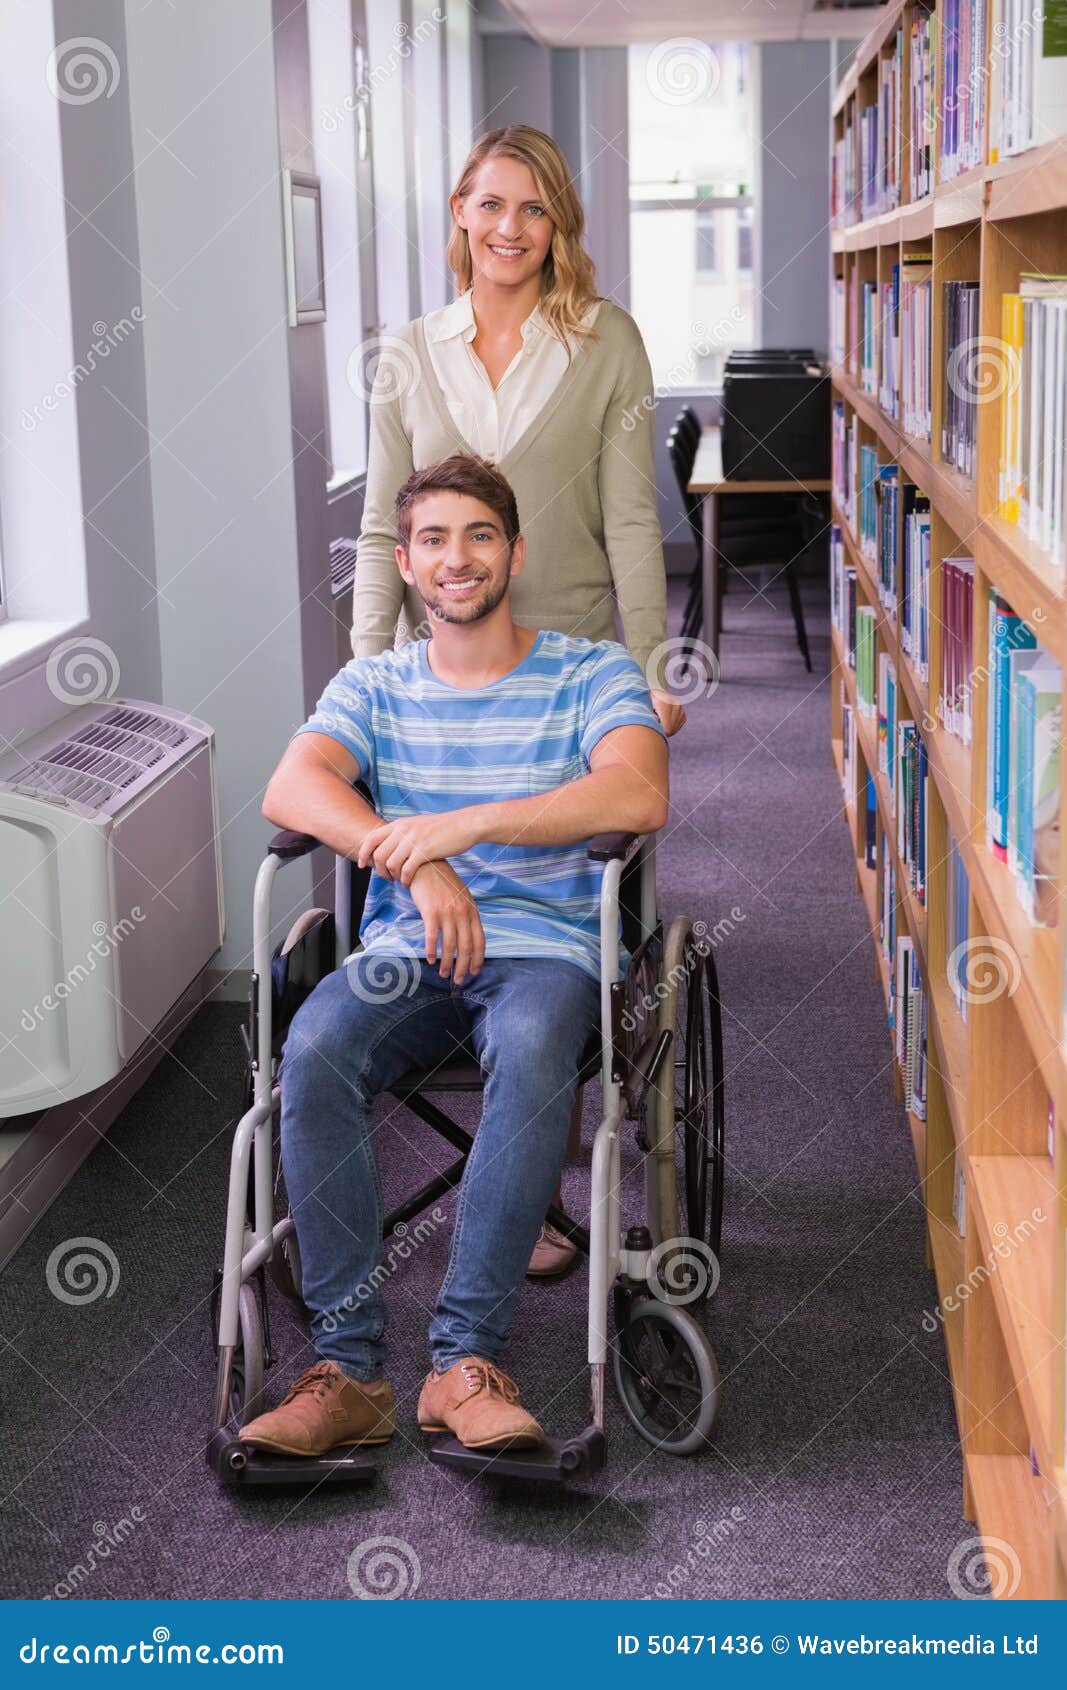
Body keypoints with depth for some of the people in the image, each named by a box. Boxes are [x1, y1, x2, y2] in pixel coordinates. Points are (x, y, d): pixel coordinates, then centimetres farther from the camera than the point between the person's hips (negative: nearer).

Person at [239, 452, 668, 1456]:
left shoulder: (590, 674, 7)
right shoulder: (375, 686, 15)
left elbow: (640, 797, -14)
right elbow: (291, 790, -5)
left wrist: (463, 825, -22)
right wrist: (420, 867, -23)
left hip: (547, 949, -2)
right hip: (406, 953, 2)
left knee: (531, 1051, -38)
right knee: (313, 1049, -31)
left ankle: (466, 1361, -32)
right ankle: (347, 1368, -25)